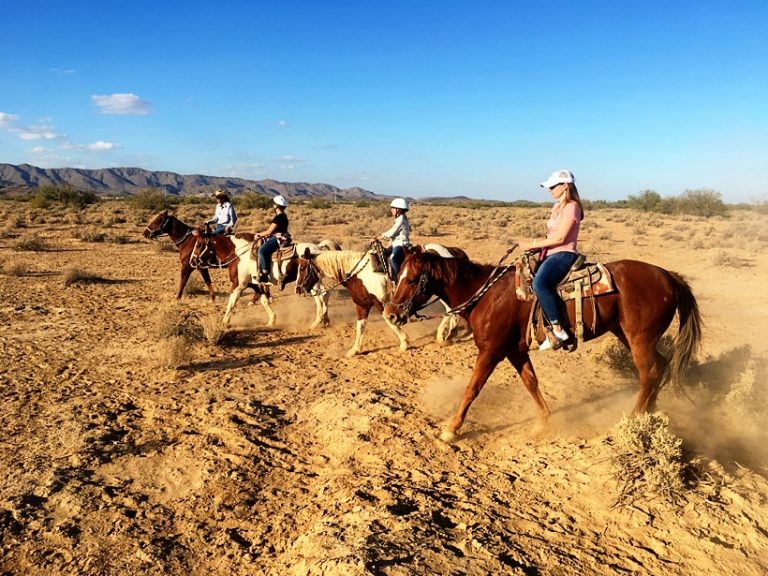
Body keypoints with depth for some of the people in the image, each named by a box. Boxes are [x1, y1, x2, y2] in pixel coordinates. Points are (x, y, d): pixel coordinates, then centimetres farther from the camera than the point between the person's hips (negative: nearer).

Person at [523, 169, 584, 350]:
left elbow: (560, 238, -18)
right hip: (552, 254, 11)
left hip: (564, 254, -11)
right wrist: (537, 244, 2)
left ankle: (557, 330, -29)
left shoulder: (571, 207, -10)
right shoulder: (557, 207, 18)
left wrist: (534, 245, -12)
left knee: (539, 283, -35)